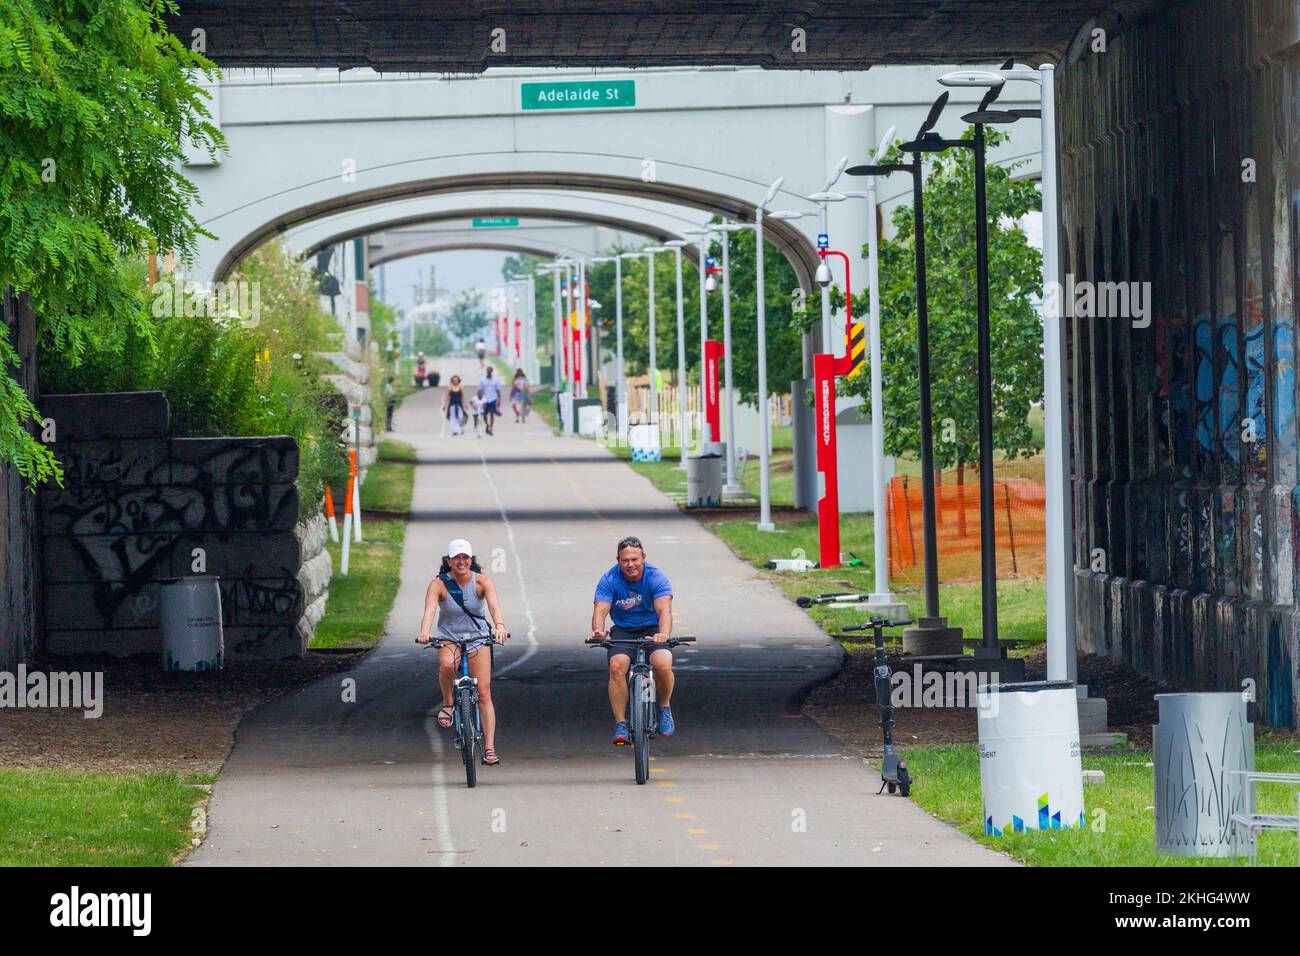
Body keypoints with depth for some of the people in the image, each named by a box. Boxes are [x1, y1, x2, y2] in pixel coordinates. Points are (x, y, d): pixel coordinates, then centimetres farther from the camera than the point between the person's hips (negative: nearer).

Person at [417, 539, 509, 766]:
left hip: (478, 639, 1)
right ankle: (447, 704, -11)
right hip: (449, 639, -1)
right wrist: (424, 632, -48)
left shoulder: (482, 582, -12)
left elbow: (494, 605, -28)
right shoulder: (439, 584, -12)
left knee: (484, 693, -8)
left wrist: (499, 625, -49)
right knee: (447, 664, -37)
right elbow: (429, 610, -28)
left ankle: (489, 748, -6)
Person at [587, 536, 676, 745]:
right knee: (617, 665, -29)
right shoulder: (609, 580, -10)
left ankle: (665, 706, 1)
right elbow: (600, 610, -22)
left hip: (652, 631, -1)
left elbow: (664, 610, -28)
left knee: (663, 665, -30)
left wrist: (663, 634, -49)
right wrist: (598, 631, -45)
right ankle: (620, 724, -20)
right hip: (623, 632, 1)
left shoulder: (656, 577, -14)